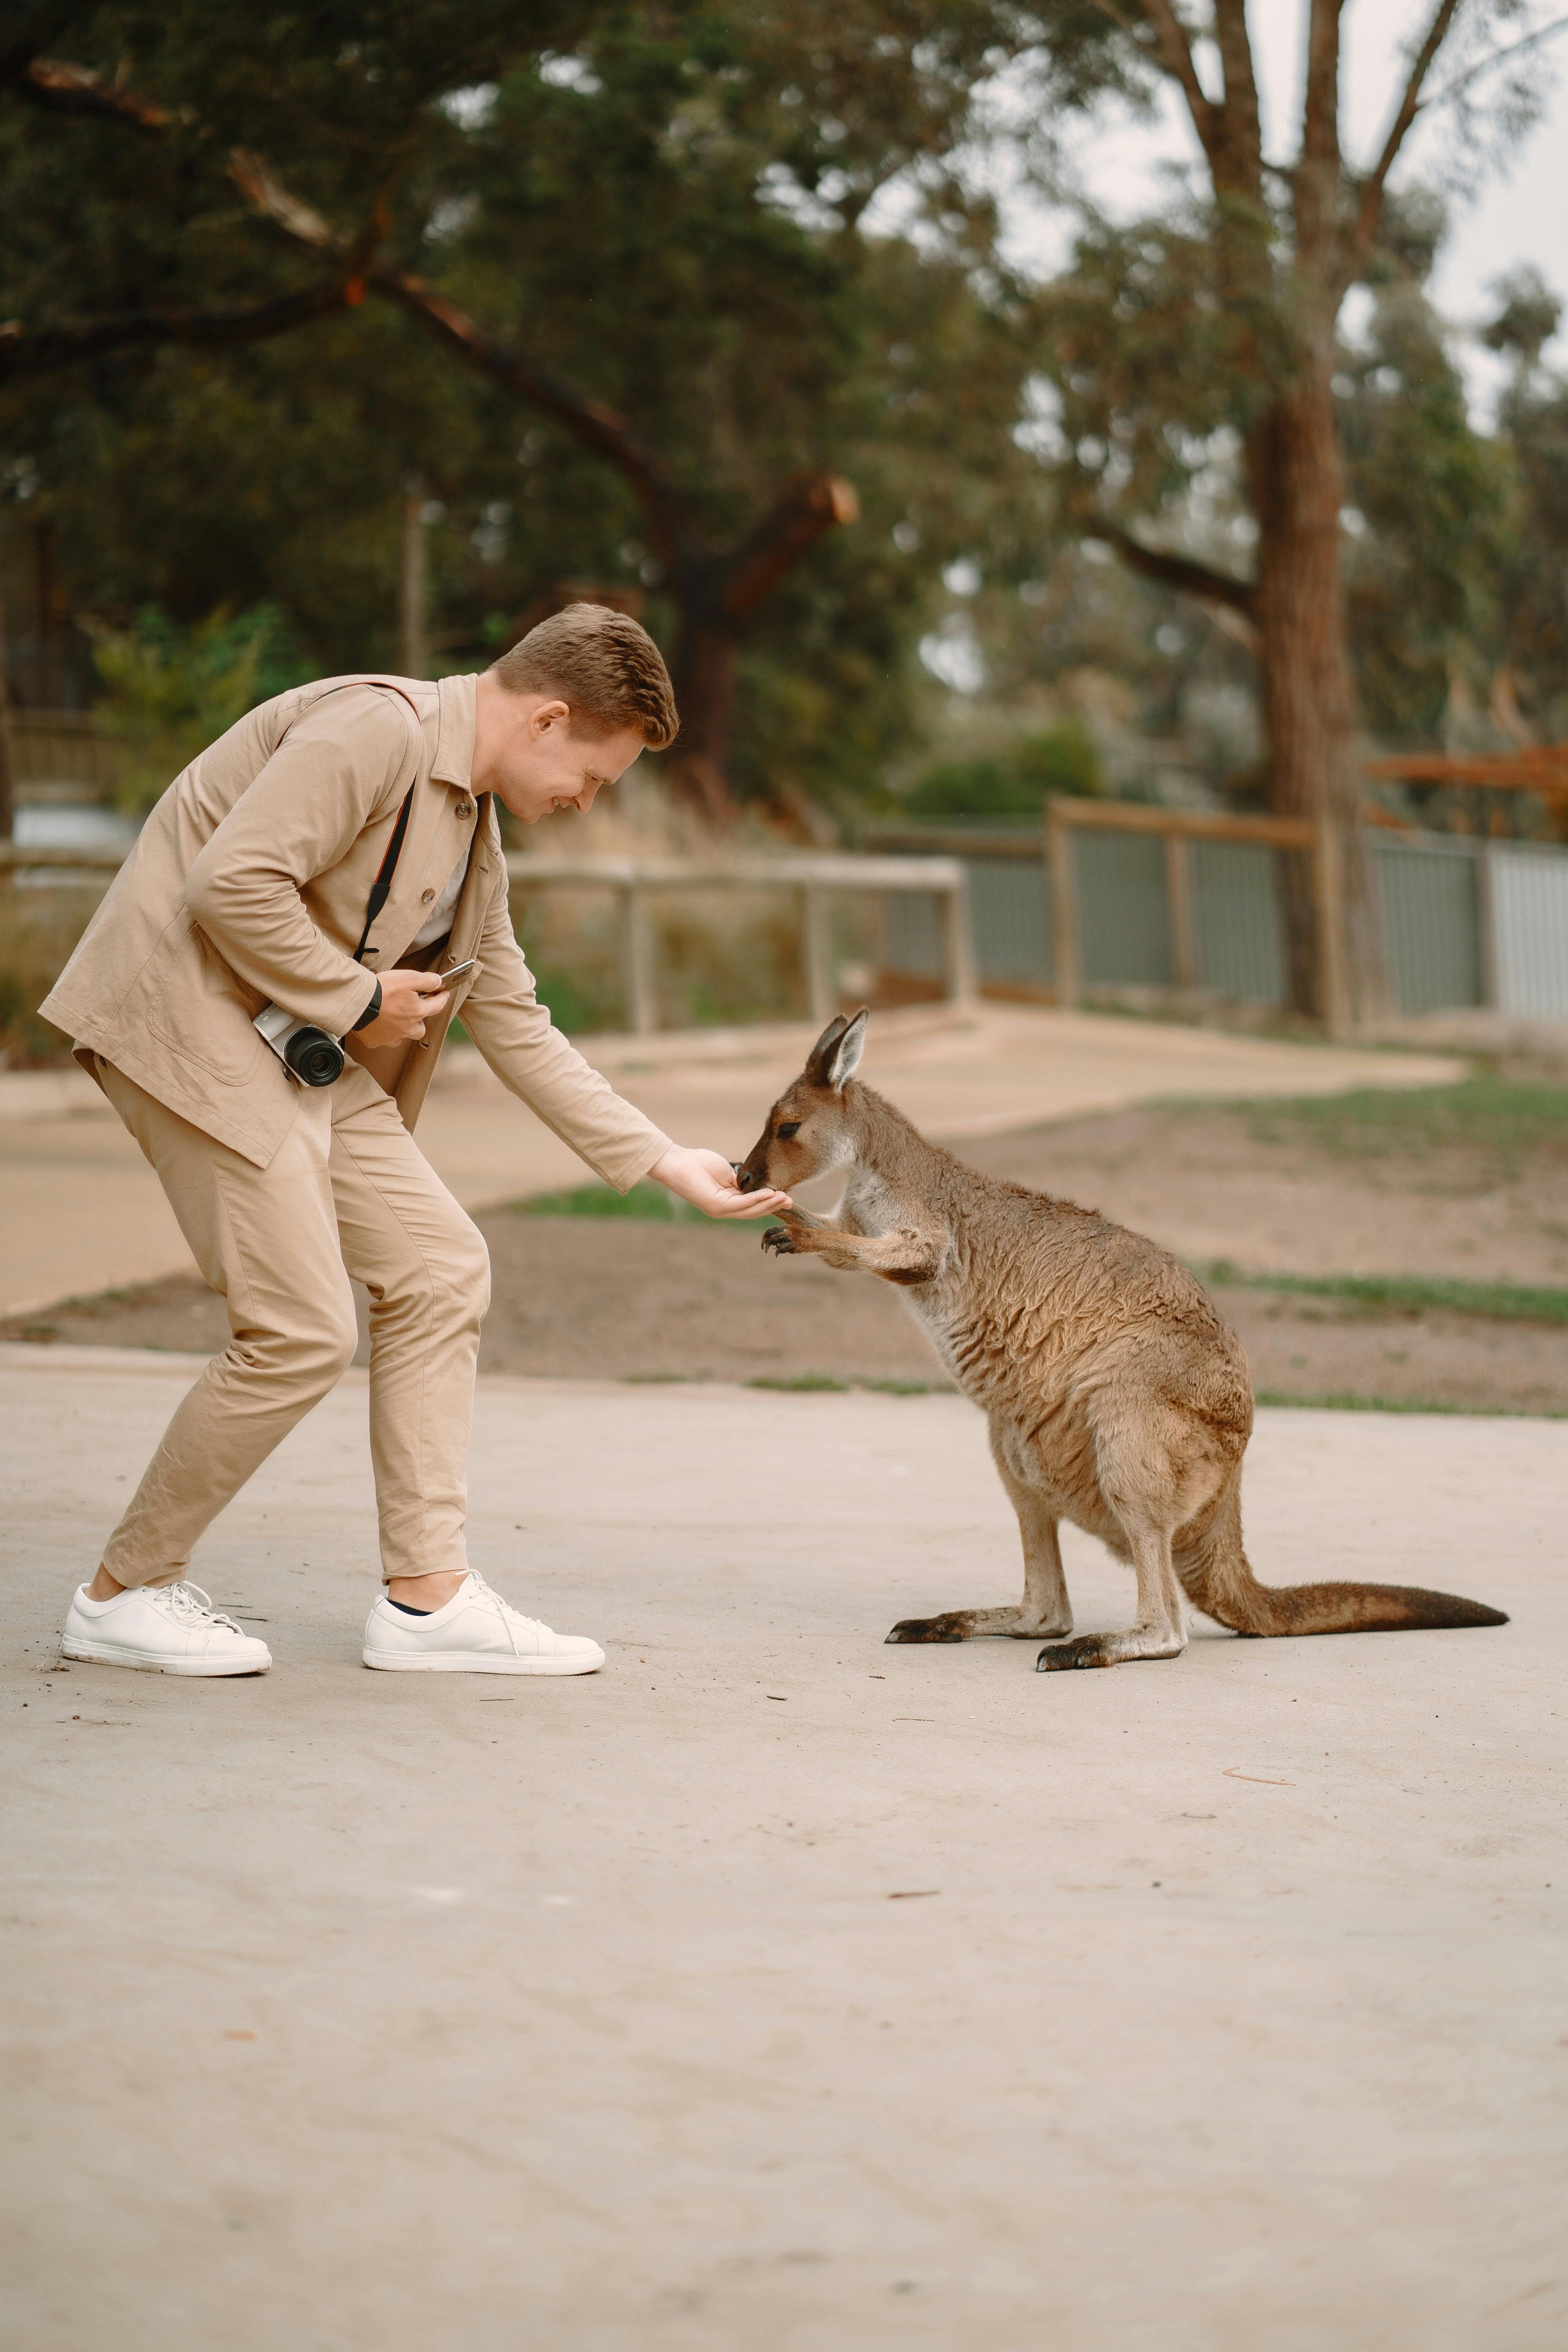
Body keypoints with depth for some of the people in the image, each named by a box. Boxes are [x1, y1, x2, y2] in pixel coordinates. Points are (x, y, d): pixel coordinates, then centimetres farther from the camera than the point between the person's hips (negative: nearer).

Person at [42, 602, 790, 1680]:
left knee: (441, 1266, 4)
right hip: (194, 1024, -10)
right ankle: (124, 1592, 4)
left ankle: (428, 1594, 8)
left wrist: (664, 1160, 16)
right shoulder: (376, 729, -16)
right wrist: (357, 1001, -14)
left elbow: (513, 1021, 19)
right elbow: (230, 882, -25)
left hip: (309, 1054, 10)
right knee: (303, 1330, -11)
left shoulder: (473, 821, 15)